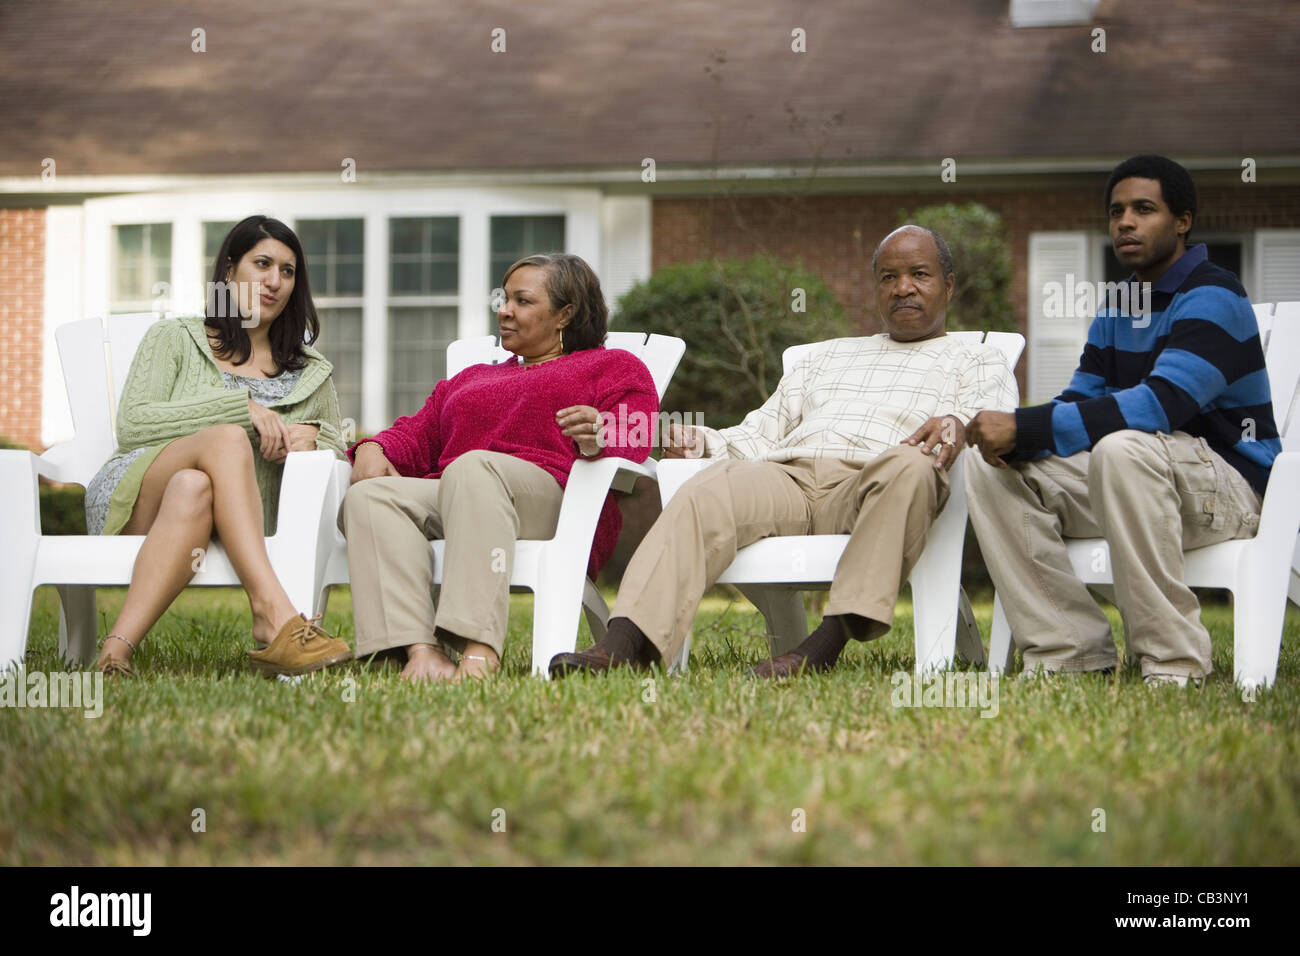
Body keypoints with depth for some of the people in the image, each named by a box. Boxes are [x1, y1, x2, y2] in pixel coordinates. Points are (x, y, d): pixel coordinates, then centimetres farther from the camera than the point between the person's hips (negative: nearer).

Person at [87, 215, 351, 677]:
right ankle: (275, 614, -52)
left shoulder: (312, 374, 23)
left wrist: (312, 437, -3)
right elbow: (131, 426, -2)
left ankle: (120, 646, -49)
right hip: (132, 496, -2)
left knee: (193, 489, -39)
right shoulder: (174, 339, 14)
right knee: (226, 438, -36)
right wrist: (239, 407, -12)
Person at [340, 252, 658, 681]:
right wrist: (374, 448, 5)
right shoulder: (471, 379, 41)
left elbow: (633, 442, 4)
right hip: (446, 496, 5)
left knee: (473, 466, -39)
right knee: (368, 496, -27)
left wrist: (600, 439, -21)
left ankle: (480, 649, -56)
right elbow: (417, 434, 28)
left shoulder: (613, 367, 23)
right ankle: (420, 650, -47)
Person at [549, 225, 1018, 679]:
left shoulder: (976, 361, 26)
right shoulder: (829, 355, 39)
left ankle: (834, 636, -48)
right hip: (788, 475, 3)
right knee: (703, 493, -30)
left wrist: (958, 425, -21)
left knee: (909, 467, -40)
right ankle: (624, 644, -48)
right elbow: (761, 433, 30)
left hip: (869, 489, -3)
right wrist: (702, 441, 8)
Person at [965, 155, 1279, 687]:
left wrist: (1025, 428, -31)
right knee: (992, 472, -7)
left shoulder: (1211, 297, -14)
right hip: (1143, 481, 8)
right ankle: (1072, 653, -13)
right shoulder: (1116, 310, 15)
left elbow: (1162, 403, -28)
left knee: (1123, 446, -39)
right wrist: (1012, 438, -15)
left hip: (1231, 485, -8)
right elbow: (1079, 401, 10)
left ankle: (1172, 662, -33)